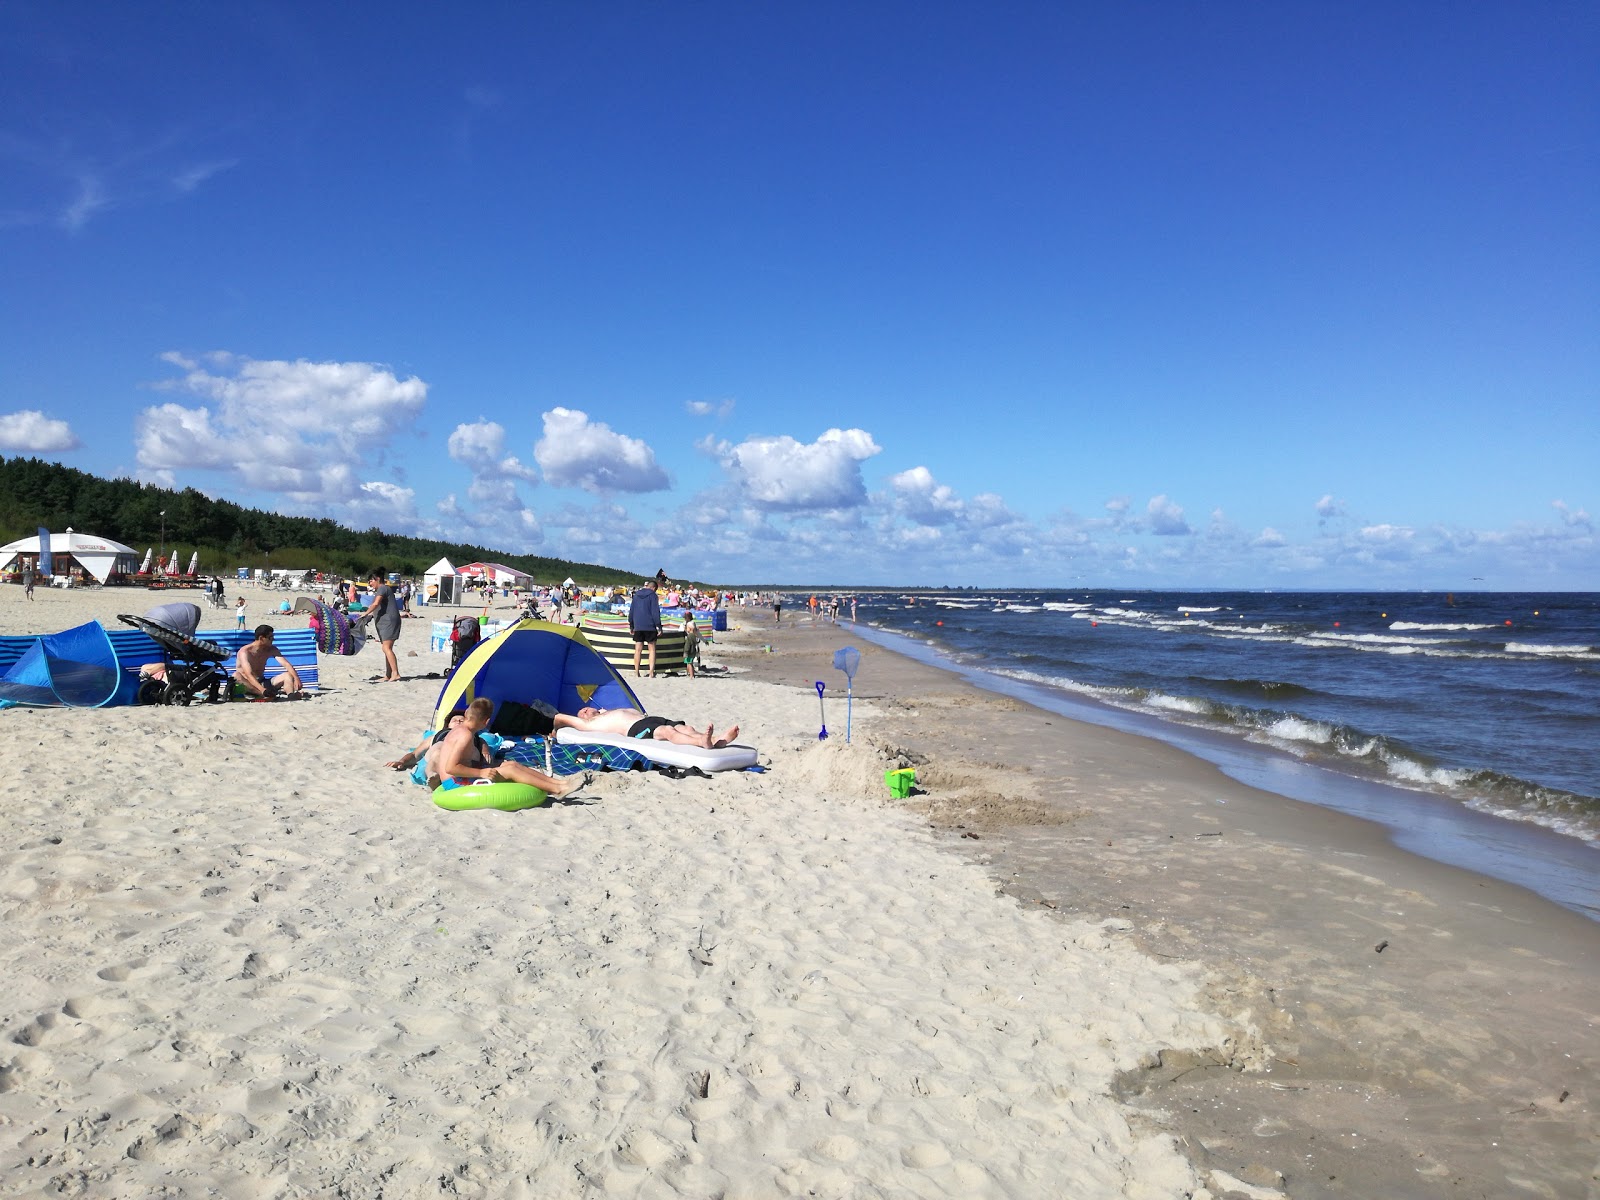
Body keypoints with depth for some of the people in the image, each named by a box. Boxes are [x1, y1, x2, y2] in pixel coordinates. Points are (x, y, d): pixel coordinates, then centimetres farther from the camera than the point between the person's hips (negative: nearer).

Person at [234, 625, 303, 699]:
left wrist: (296, 678, -29)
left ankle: (291, 695, -47)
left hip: (262, 683, 5)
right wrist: (263, 690, -48)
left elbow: (286, 664, -9)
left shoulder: (271, 650, 1)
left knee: (288, 675, -14)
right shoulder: (245, 652, -18)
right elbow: (248, 675, -31)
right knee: (236, 676, -36)